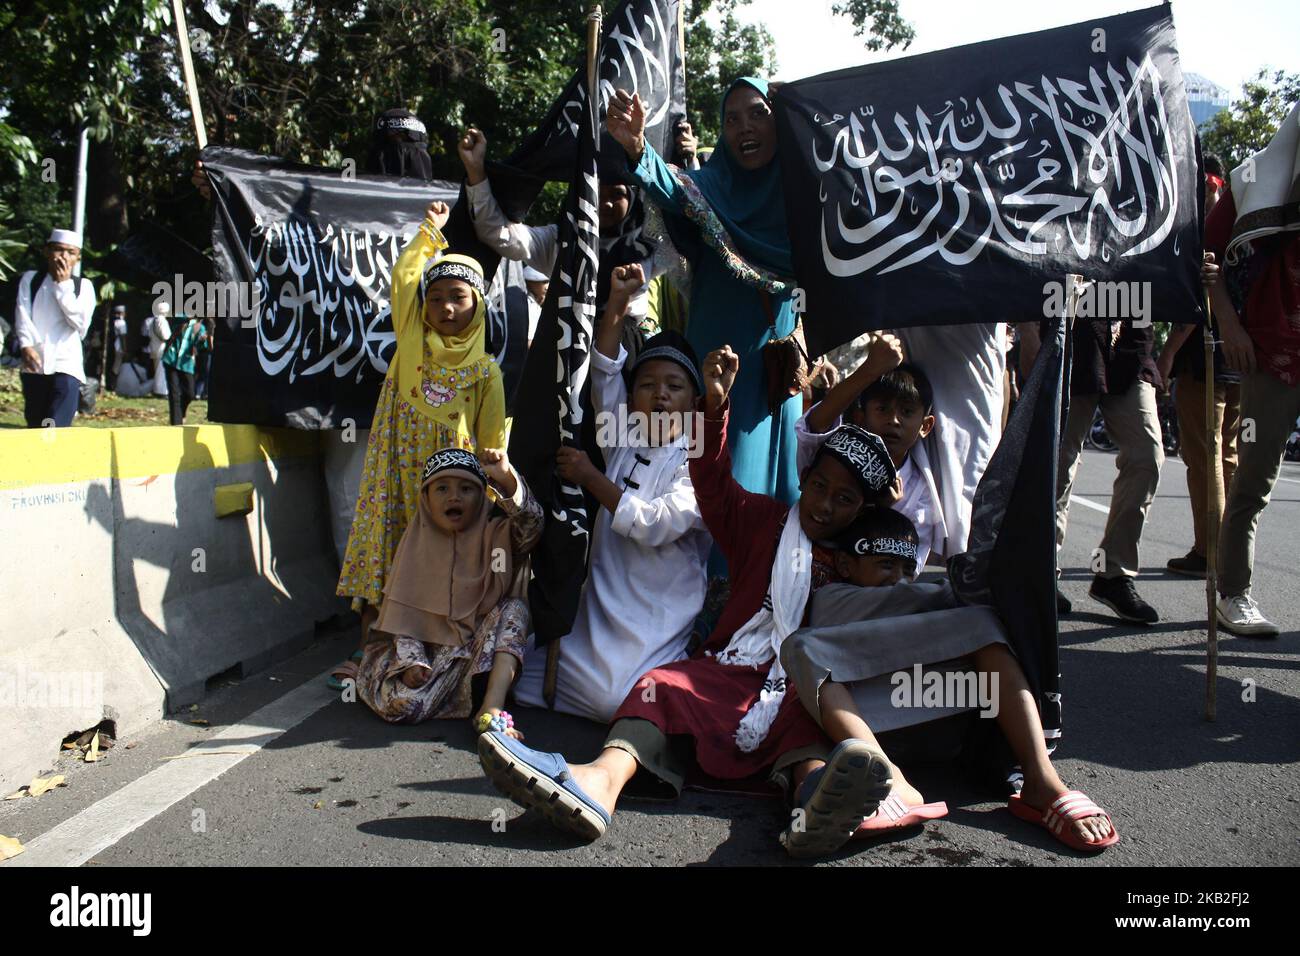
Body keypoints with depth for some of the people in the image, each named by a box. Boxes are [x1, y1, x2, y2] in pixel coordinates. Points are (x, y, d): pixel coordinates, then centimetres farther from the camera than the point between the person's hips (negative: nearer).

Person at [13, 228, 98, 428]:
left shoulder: (83, 286, 6)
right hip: (34, 365, 3)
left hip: (67, 366, -3)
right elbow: (22, 315, 2)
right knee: (34, 426, 11)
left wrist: (63, 285, -6)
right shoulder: (30, 279, 12)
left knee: (56, 429, -15)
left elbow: (81, 323, -7)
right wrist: (26, 345, -14)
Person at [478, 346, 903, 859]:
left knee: (809, 715, -35)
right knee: (664, 685, -26)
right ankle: (603, 778, -54)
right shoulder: (765, 520, 18)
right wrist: (715, 406, -15)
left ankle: (815, 794, -69)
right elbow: (714, 485, 2)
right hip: (735, 676, 1)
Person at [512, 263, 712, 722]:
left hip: (656, 619, -5)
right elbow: (604, 376, 0)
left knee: (613, 700, -20)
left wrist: (591, 478, -12)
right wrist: (617, 306, -10)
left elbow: (655, 525, -17)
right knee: (524, 672, -6)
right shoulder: (623, 441, 11)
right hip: (600, 599, 5)